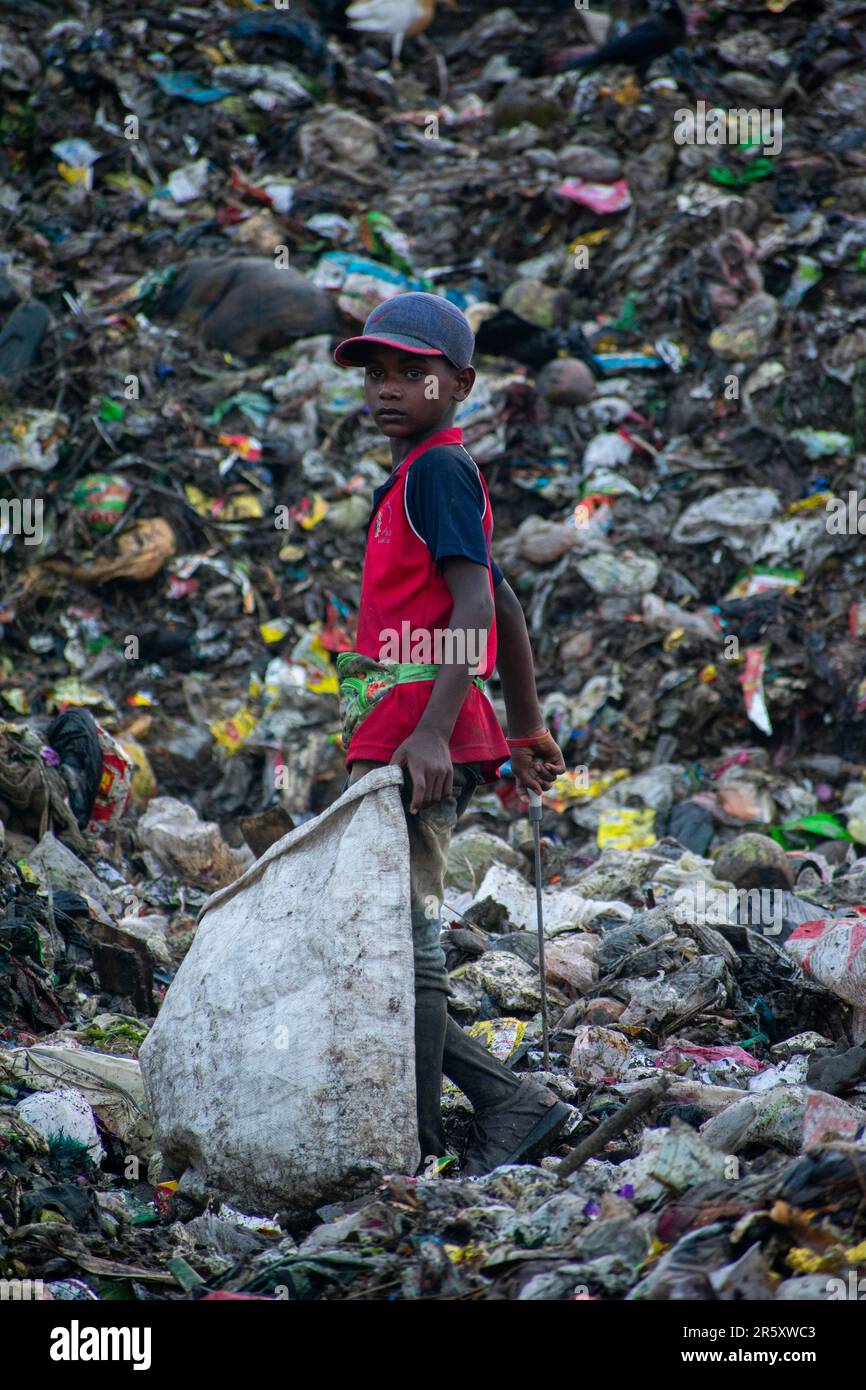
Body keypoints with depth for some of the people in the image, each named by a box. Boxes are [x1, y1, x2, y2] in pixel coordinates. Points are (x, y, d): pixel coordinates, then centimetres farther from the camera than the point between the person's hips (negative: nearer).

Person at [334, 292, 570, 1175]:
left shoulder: (439, 469, -7)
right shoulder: (413, 480, 23)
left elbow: (475, 607, -18)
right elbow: (502, 608, 27)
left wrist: (433, 730, -27)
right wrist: (527, 731, 31)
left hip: (415, 744, -10)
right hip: (391, 745, 10)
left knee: (402, 947, -8)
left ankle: (416, 1158, -4)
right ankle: (509, 1103, 12)